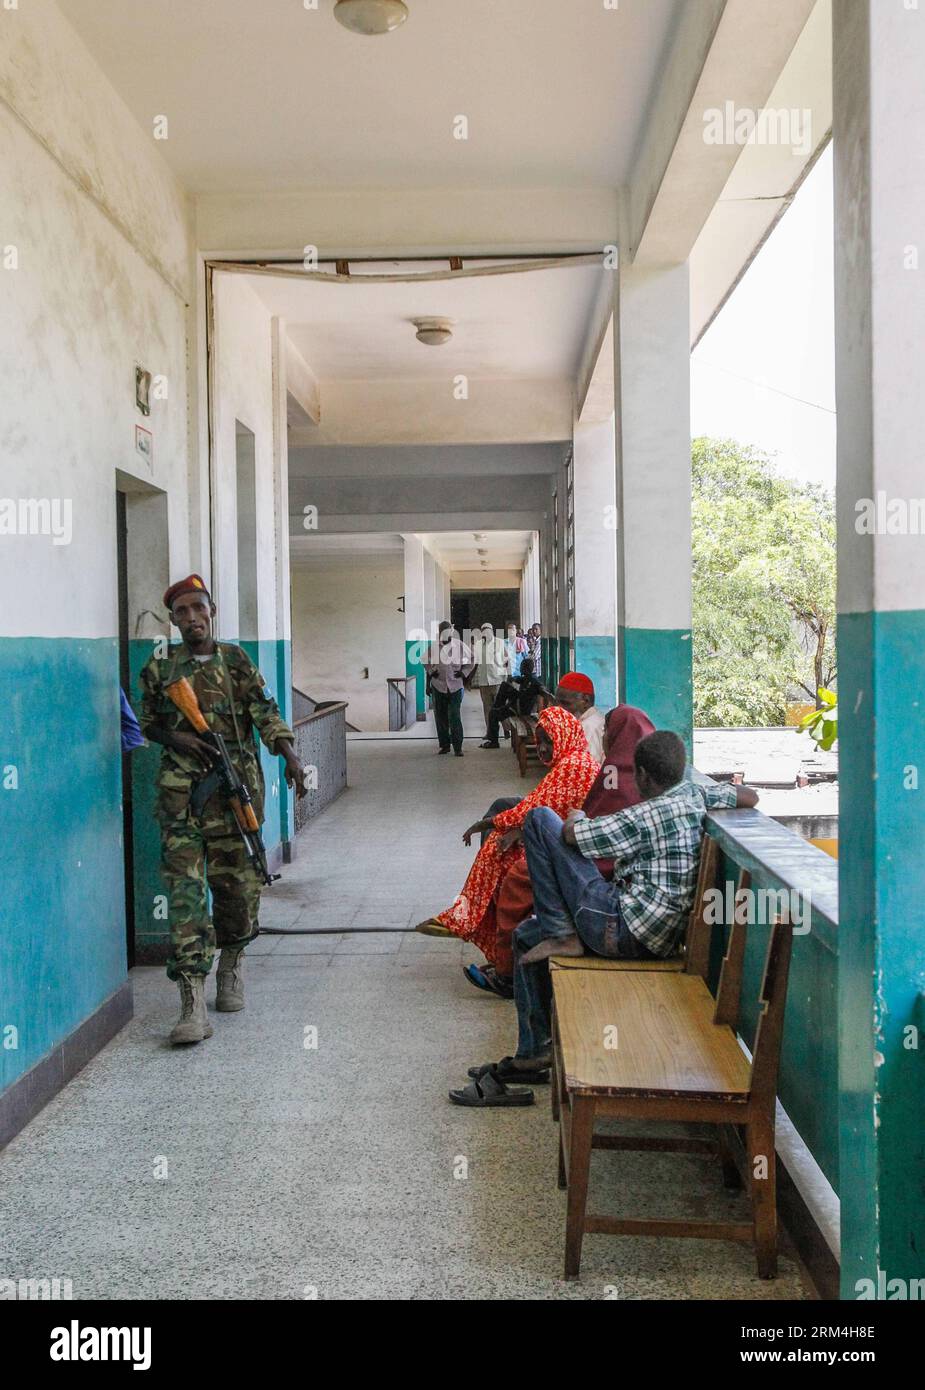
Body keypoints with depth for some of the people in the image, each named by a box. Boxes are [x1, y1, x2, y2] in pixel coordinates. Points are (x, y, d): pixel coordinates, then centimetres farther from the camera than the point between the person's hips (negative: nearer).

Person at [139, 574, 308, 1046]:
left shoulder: (236, 661, 7)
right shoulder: (159, 668, 8)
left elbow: (266, 715, 0)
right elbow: (146, 724, 15)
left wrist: (290, 757, -15)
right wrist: (174, 738, -7)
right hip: (181, 792, 0)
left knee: (237, 884, 6)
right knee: (185, 887, -9)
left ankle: (232, 967, 32)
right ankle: (193, 1001, -10)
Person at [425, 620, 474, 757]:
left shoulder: (460, 646, -4)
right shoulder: (433, 646, -2)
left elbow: (471, 661, 9)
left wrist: (463, 673, -2)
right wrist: (430, 672, 3)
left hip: (455, 686, -2)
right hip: (438, 686, 2)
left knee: (454, 717, -9)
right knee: (440, 717, 7)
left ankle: (458, 747, -3)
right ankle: (444, 745, 19)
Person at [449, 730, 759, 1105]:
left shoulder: (649, 814, -15)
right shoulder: (697, 795, 7)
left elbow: (571, 834, -16)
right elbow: (750, 797, 22)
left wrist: (576, 819, 7)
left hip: (623, 929, -10)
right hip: (657, 937, 10)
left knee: (539, 819, -10)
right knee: (527, 935, 26)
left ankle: (564, 936, -4)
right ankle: (532, 1057, 28)